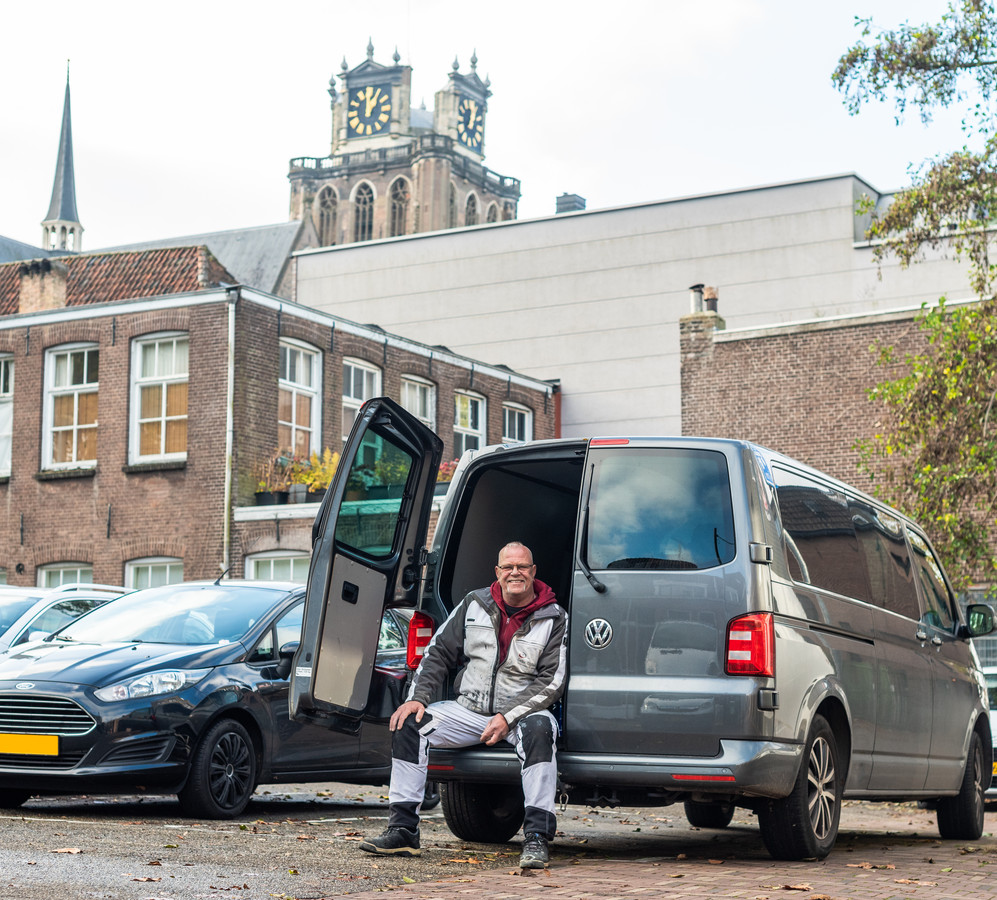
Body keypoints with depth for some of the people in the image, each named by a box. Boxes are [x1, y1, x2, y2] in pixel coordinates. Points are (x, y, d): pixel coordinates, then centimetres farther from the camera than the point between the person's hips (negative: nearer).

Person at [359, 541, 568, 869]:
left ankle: (537, 839, -38)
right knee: (409, 723, -17)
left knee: (539, 728, -38)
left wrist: (508, 717, -18)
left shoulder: (554, 618, -2)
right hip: (469, 710, 4)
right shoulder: (474, 604, 8)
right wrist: (417, 697, -5)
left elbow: (552, 681, -8)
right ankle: (402, 830, -16)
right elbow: (439, 651, 10)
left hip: (521, 711, -4)